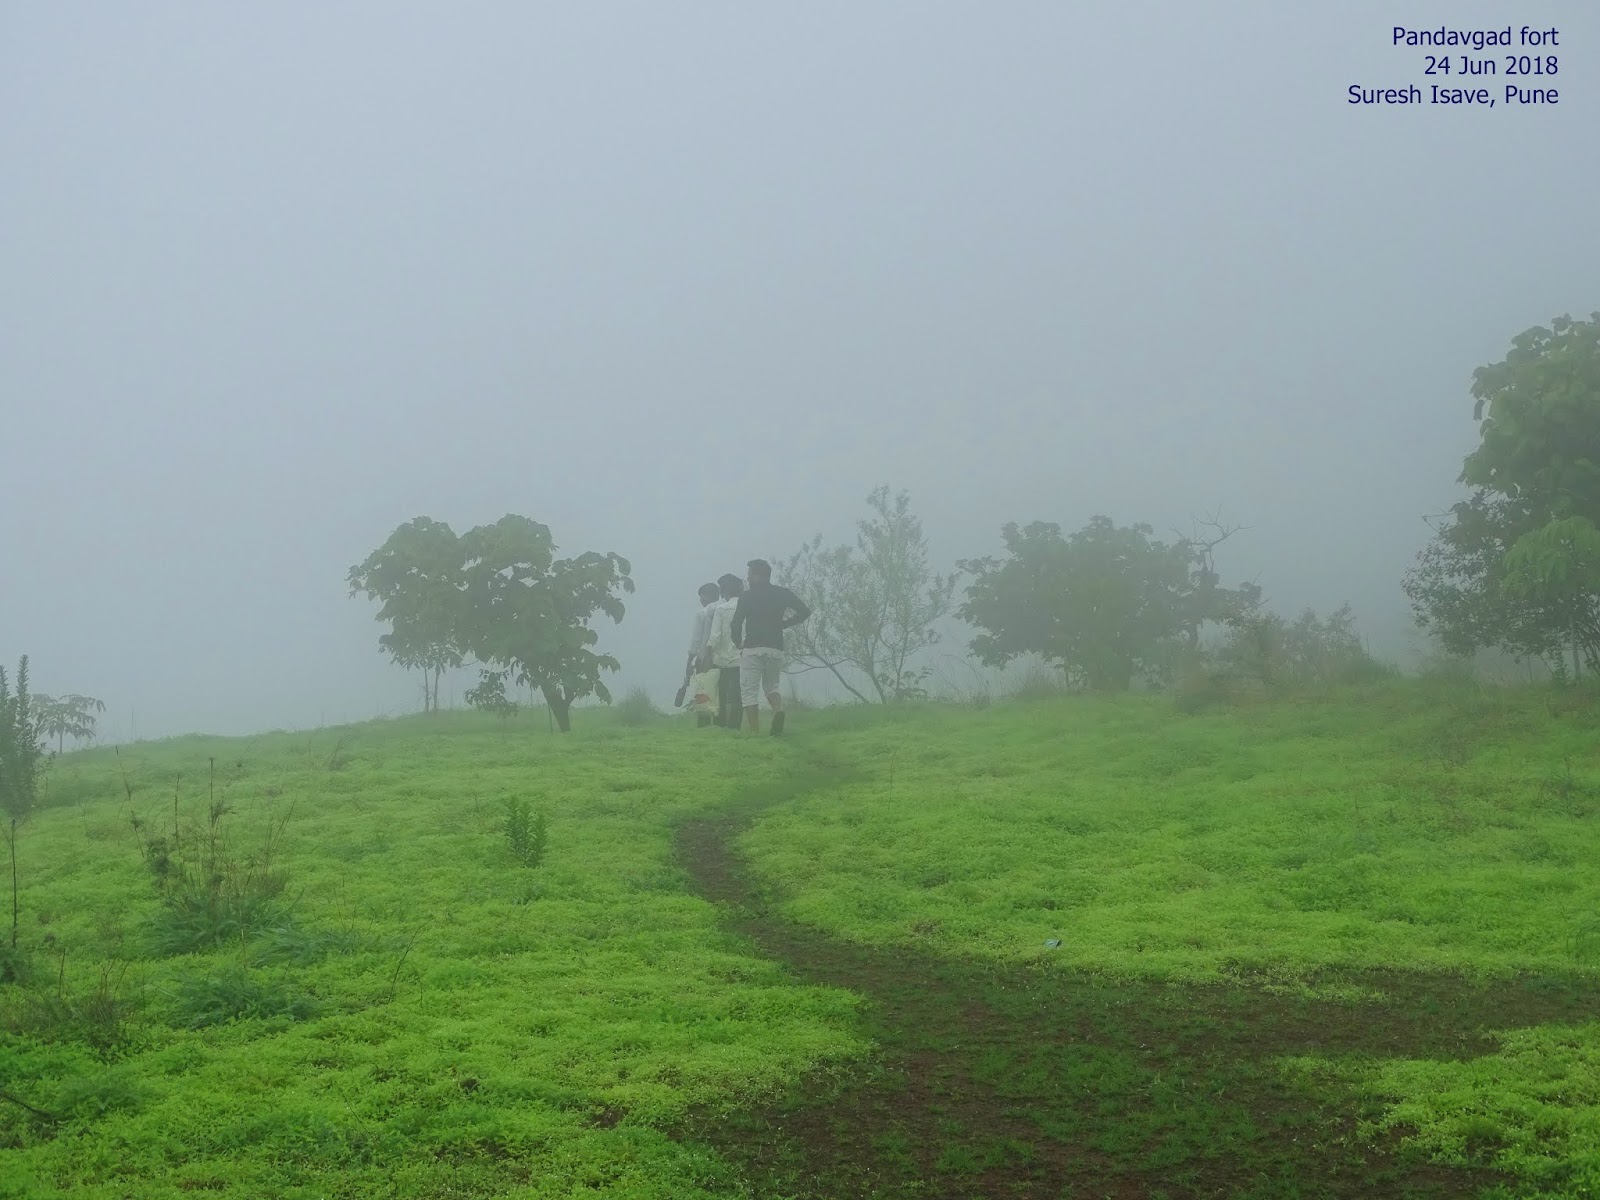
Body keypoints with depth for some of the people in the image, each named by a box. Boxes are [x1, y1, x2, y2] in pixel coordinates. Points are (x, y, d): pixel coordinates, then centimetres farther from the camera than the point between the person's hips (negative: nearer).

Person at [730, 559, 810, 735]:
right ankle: (778, 709, -11)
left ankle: (755, 732, -8)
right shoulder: (783, 593, 9)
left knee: (749, 691, 2)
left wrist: (738, 643, 11)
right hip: (776, 648, 4)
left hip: (752, 649, -4)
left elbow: (736, 622, -5)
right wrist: (783, 624, 12)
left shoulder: (748, 595, -1)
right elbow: (804, 612, 6)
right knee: (771, 685, 21)